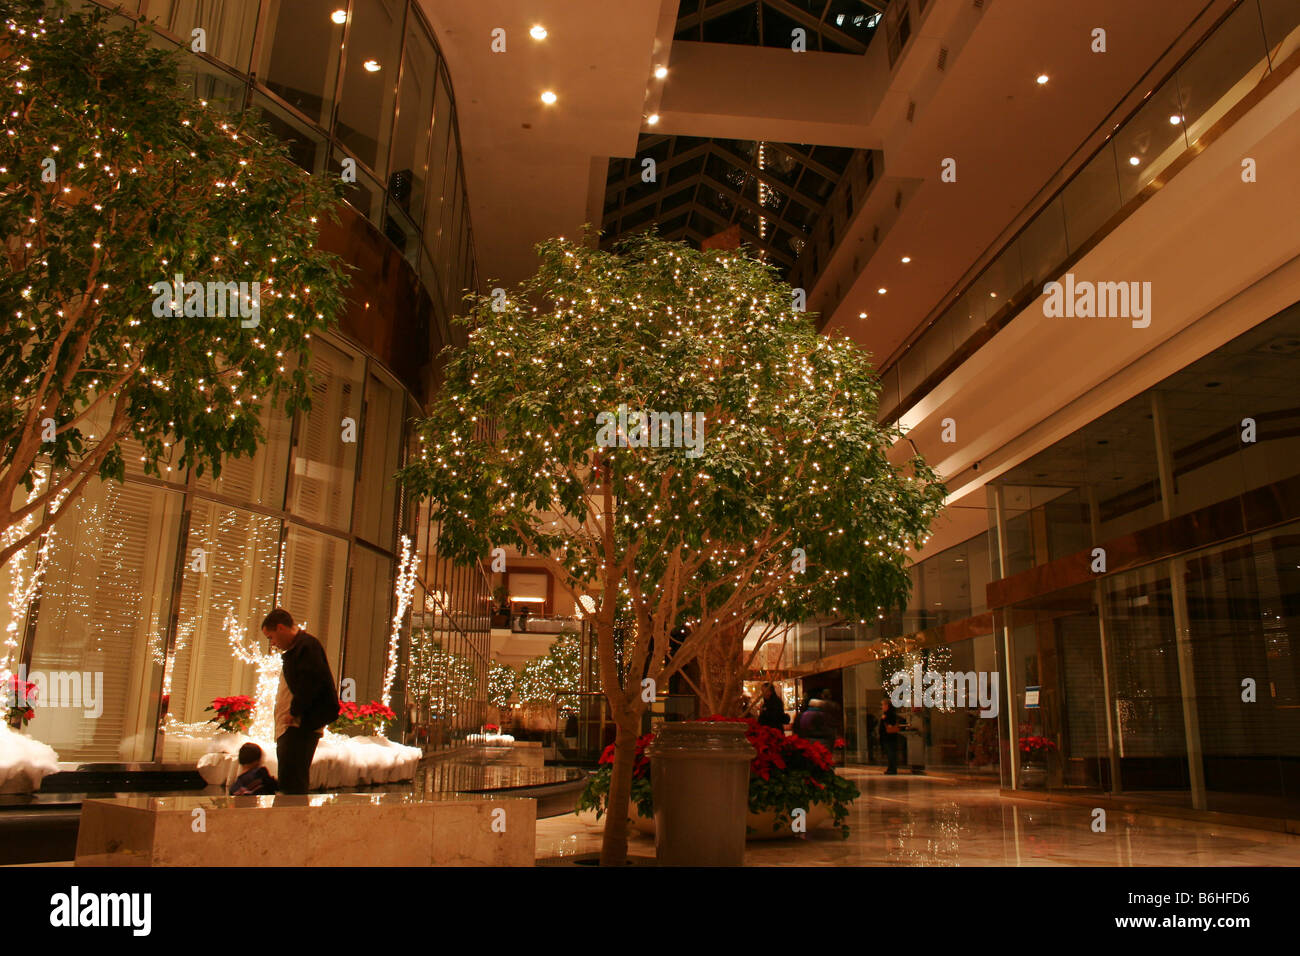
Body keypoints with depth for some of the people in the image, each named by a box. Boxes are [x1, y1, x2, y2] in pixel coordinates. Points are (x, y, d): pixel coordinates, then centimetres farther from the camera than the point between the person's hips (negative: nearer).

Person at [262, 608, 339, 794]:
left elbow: (311, 682, -22)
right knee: (294, 784, 11)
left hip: (301, 726, -10)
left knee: (292, 785, -12)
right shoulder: (293, 650, 23)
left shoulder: (307, 645, -9)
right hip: (291, 727, 10)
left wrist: (295, 712, -17)